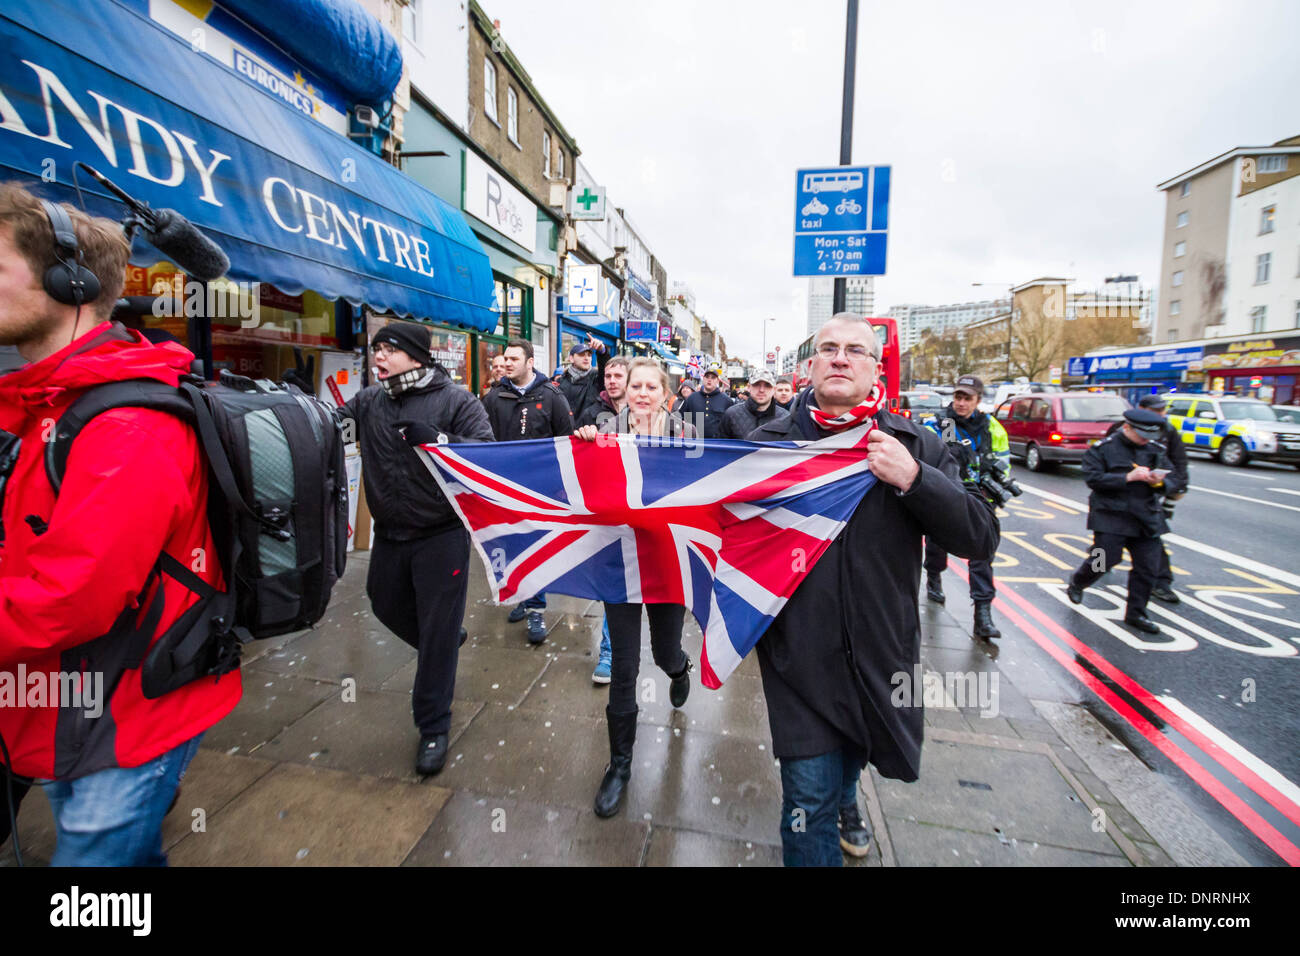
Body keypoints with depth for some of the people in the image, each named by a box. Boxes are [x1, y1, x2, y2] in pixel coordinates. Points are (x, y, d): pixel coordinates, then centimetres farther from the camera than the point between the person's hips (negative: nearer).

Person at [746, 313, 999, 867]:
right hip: (799, 652, -3)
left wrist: (913, 480, -22)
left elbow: (981, 540, -9)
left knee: (853, 754, 30)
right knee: (809, 799, 4)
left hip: (880, 650, 3)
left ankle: (846, 801, 64)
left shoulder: (916, 446, -3)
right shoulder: (768, 441, -6)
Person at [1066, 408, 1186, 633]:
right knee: (1105, 559, -8)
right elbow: (1093, 478, -16)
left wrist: (1160, 483, -12)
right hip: (1112, 517, -5)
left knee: (1148, 567, 4)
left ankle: (1136, 614, 18)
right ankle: (1076, 584, 23)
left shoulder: (1155, 450, 11)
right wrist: (1128, 477, -21)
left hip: (1146, 519, 6)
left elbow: (1176, 481, 10)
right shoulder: (1104, 448, -5)